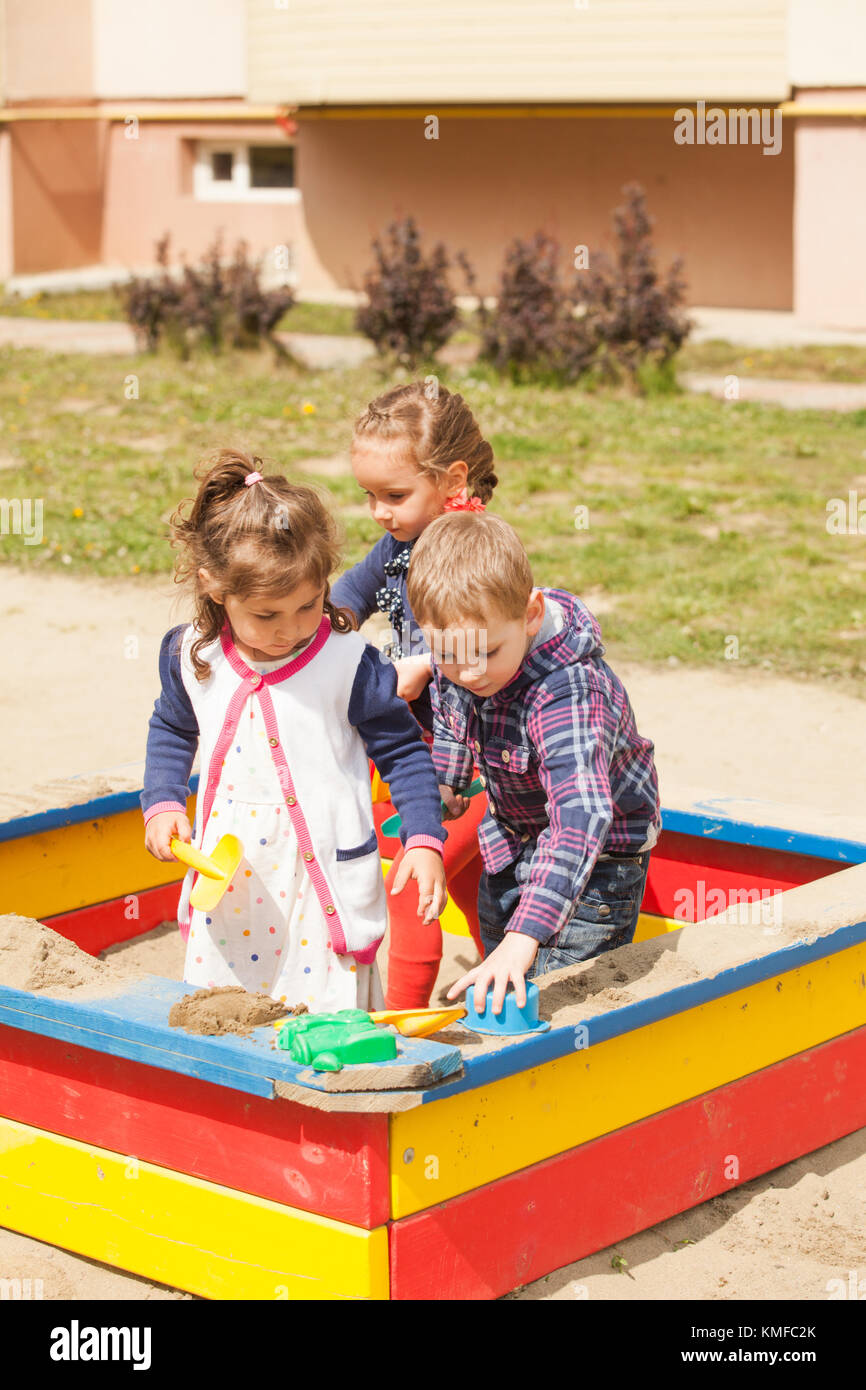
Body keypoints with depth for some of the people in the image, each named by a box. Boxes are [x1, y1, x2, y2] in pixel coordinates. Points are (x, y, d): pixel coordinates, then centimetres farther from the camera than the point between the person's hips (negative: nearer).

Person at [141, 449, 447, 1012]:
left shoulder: (349, 664, -14)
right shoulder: (192, 657, -3)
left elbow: (404, 751, -4)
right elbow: (173, 731, 17)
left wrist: (424, 840, -13)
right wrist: (162, 804, 4)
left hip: (326, 888, -4)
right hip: (227, 887, 4)